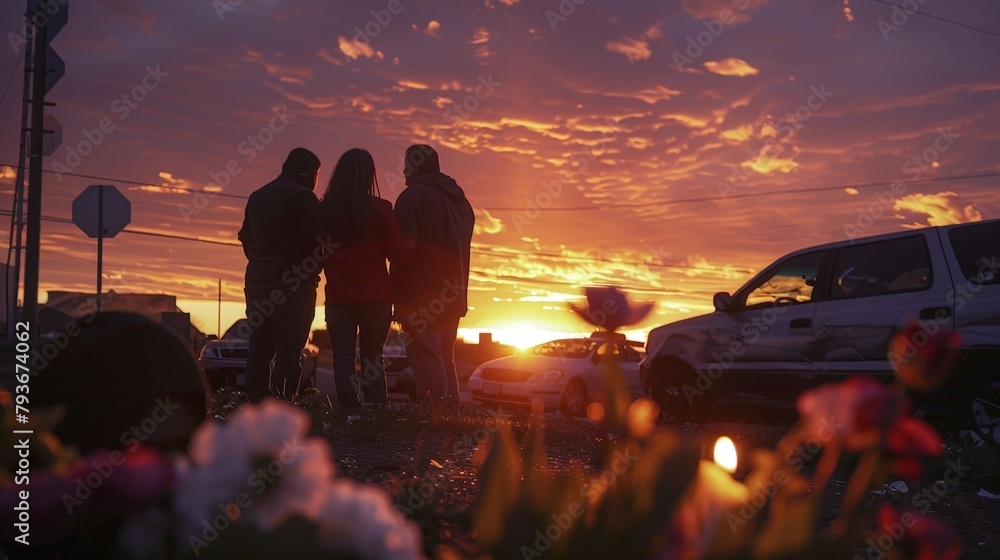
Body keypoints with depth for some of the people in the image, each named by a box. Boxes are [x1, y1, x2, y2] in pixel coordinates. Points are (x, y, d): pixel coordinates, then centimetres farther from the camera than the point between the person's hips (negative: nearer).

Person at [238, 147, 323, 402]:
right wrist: (313, 272, 4)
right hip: (293, 286, -7)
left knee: (259, 348, 10)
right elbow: (315, 242, -12)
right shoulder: (303, 197, -8)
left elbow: (246, 239, 19)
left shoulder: (257, 196, 18)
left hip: (257, 283, 8)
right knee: (289, 350, -7)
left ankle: (255, 403, 11)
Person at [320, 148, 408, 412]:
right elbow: (398, 251, -8)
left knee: (343, 361, 5)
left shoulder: (324, 209, 0)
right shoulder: (381, 208, -6)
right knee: (373, 361, 9)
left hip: (338, 298, 1)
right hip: (375, 297, -1)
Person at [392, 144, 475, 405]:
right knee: (445, 360, 15)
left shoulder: (413, 195, -8)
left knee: (426, 361, -9)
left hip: (420, 298, -8)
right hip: (453, 297, 8)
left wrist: (396, 291, -9)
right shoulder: (459, 198, 18)